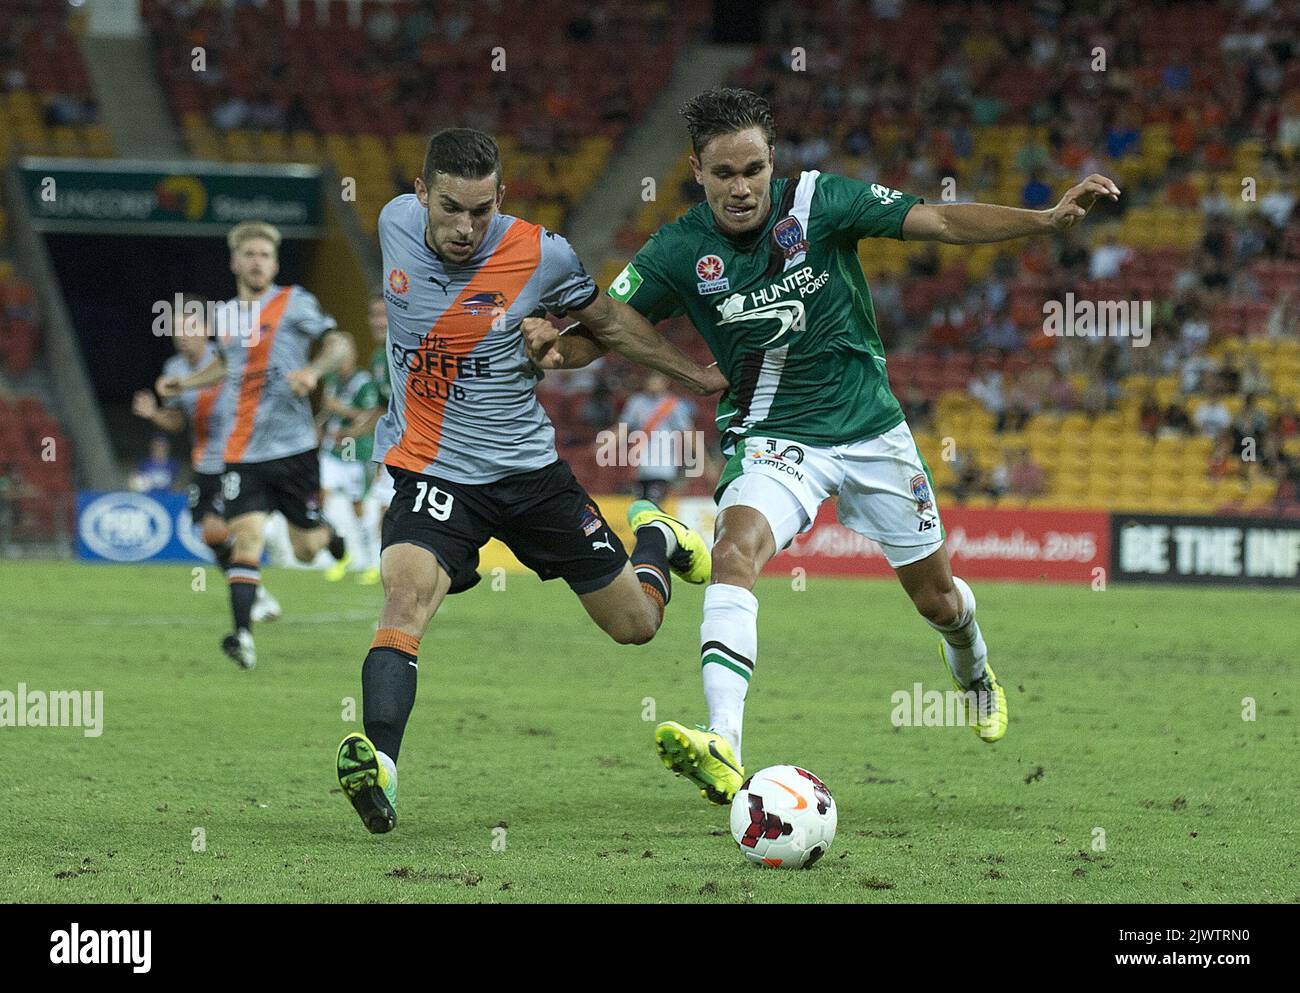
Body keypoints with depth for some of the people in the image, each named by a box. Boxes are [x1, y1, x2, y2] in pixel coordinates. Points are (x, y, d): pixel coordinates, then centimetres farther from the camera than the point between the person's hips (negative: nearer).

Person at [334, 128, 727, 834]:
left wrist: (698, 376, 9)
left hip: (529, 469, 0)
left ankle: (656, 538, 47)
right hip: (432, 474, 0)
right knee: (406, 595, -31)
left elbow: (609, 320, 4)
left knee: (636, 623, 12)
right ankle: (378, 766, -42)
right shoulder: (397, 222, -11)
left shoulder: (540, 255, -16)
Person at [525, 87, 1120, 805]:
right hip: (771, 440, -1)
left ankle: (972, 671, 52)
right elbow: (598, 334, -8)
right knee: (735, 550, -32)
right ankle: (722, 748, -45)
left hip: (870, 428, 1)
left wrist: (1052, 218, -22)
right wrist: (553, 345, -31)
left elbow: (944, 223, -11)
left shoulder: (819, 203, -13)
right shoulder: (678, 252, -11)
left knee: (935, 597, 13)